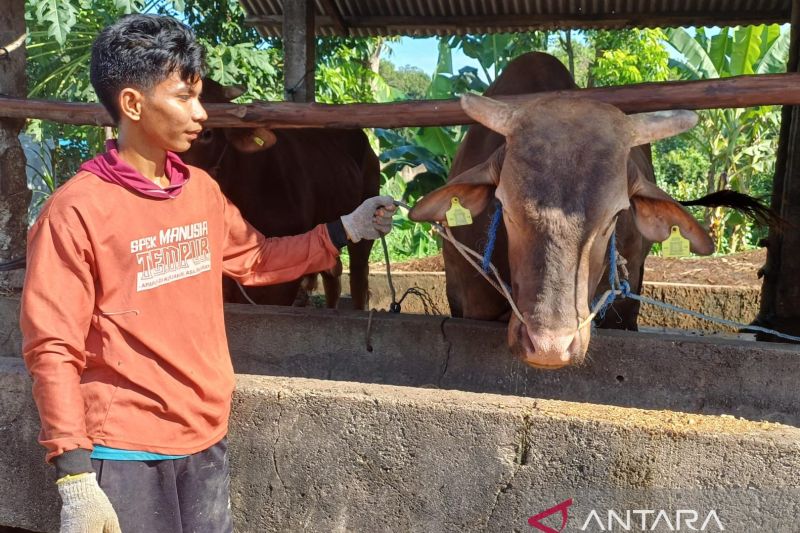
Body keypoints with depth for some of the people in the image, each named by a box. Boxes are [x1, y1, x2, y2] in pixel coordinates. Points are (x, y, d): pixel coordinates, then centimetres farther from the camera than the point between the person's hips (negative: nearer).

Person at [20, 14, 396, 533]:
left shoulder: (202, 189, 3)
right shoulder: (76, 210, -15)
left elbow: (256, 258, 18)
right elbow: (53, 349, -13)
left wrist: (345, 230, 12)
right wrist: (75, 478, -16)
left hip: (206, 436, 6)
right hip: (127, 451, -5)